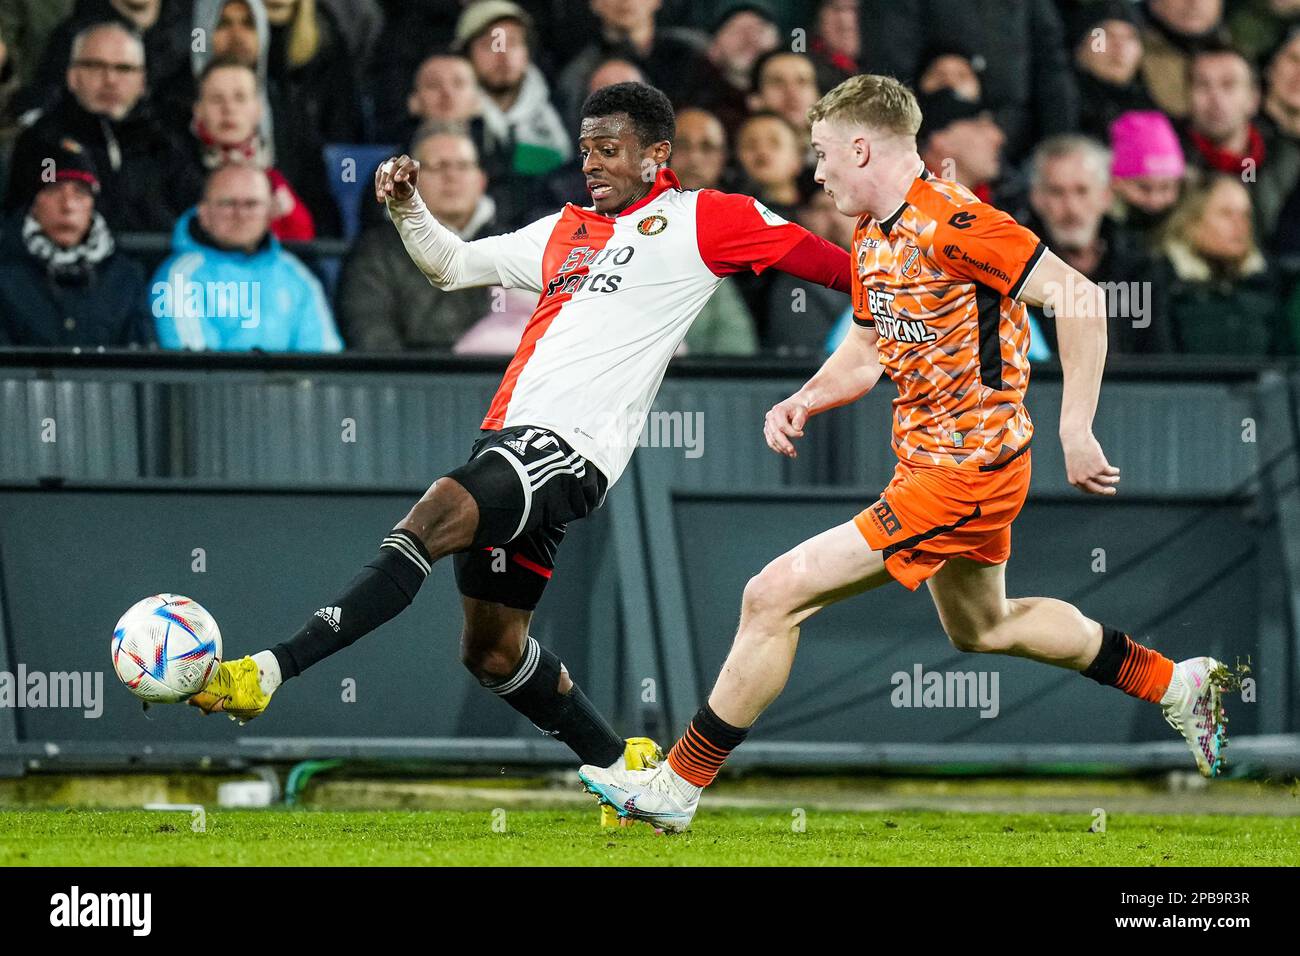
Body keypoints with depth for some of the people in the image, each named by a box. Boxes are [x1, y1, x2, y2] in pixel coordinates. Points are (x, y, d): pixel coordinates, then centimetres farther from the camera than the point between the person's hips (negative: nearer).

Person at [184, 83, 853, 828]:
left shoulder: (698, 220, 7)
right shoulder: (566, 231, 26)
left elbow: (815, 258, 6)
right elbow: (453, 265, 30)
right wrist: (407, 207, 14)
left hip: (572, 451, -9)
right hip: (510, 434, 9)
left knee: (439, 515, -30)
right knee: (493, 650, 13)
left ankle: (270, 672, -39)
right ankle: (619, 763, 32)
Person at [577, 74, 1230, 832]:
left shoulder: (947, 223, -23)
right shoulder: (871, 238, 7)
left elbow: (1078, 298, -25)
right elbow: (867, 350, 20)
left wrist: (1075, 433, -28)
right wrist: (805, 402, -1)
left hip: (961, 474, -11)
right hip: (962, 462, 11)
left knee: (774, 597, -11)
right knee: (980, 628, 31)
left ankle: (679, 785, -1)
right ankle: (1177, 685, 42)